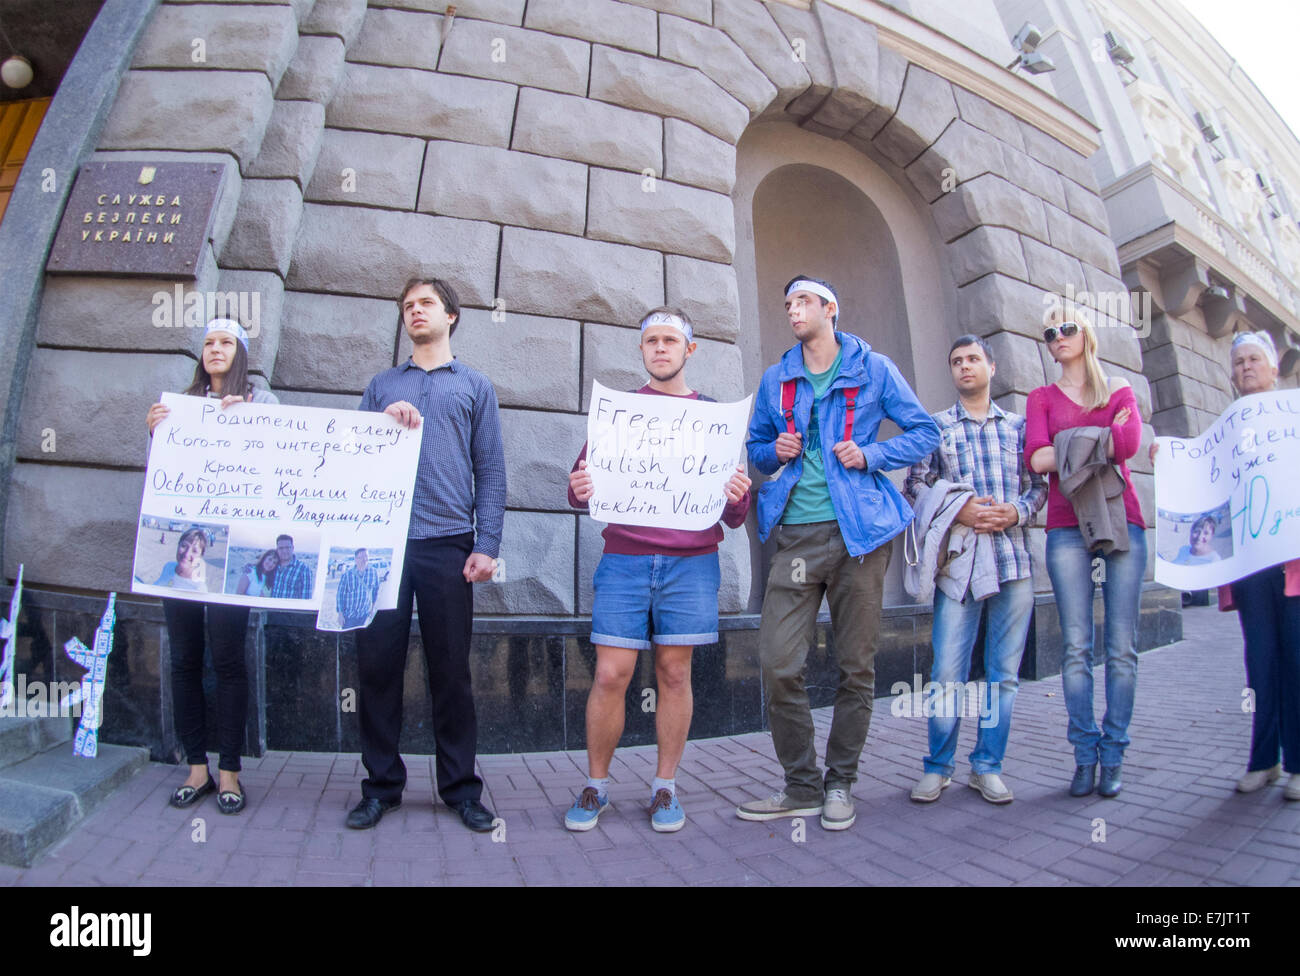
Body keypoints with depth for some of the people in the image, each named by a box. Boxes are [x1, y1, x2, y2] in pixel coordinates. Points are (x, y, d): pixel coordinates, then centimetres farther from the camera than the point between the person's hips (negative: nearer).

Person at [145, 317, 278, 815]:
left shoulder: (260, 401, 7)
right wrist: (154, 432, 0)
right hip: (179, 539, 4)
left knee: (227, 656, -5)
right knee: (185, 656, 5)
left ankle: (229, 772, 7)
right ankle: (197, 767, 18)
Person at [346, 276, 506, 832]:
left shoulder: (475, 386, 14)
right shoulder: (382, 385, 21)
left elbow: (490, 473, 6)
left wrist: (486, 545, -4)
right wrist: (384, 422, -5)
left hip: (447, 543, -2)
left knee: (451, 669, 2)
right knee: (378, 665, 4)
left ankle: (460, 788, 15)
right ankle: (381, 785, 19)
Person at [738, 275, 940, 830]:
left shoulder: (873, 369, 8)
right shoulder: (775, 380, 16)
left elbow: (925, 432, 8)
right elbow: (756, 446, 23)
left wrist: (871, 455, -7)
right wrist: (774, 452, 0)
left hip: (858, 532, -2)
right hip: (796, 534, 2)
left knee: (856, 665, 5)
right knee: (778, 664, -6)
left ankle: (840, 785, 22)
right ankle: (802, 786, 12)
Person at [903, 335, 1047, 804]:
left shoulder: (1019, 425, 15)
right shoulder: (936, 426, 10)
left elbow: (1039, 484, 13)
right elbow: (915, 485, 3)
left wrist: (1016, 511, -8)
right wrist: (958, 510, -12)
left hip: (1014, 559, 2)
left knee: (1004, 671, 7)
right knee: (948, 670, -4)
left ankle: (988, 765, 20)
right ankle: (938, 766, 12)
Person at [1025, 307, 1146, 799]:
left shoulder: (1119, 389, 15)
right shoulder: (1041, 398, 14)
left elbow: (1129, 443, -7)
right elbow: (1036, 459, -4)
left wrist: (1065, 449, -5)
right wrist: (1101, 441, -6)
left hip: (1121, 522, 1)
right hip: (1067, 528, 0)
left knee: (1122, 647, 0)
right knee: (1077, 647, -2)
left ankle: (1113, 755, 9)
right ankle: (1085, 755, 6)